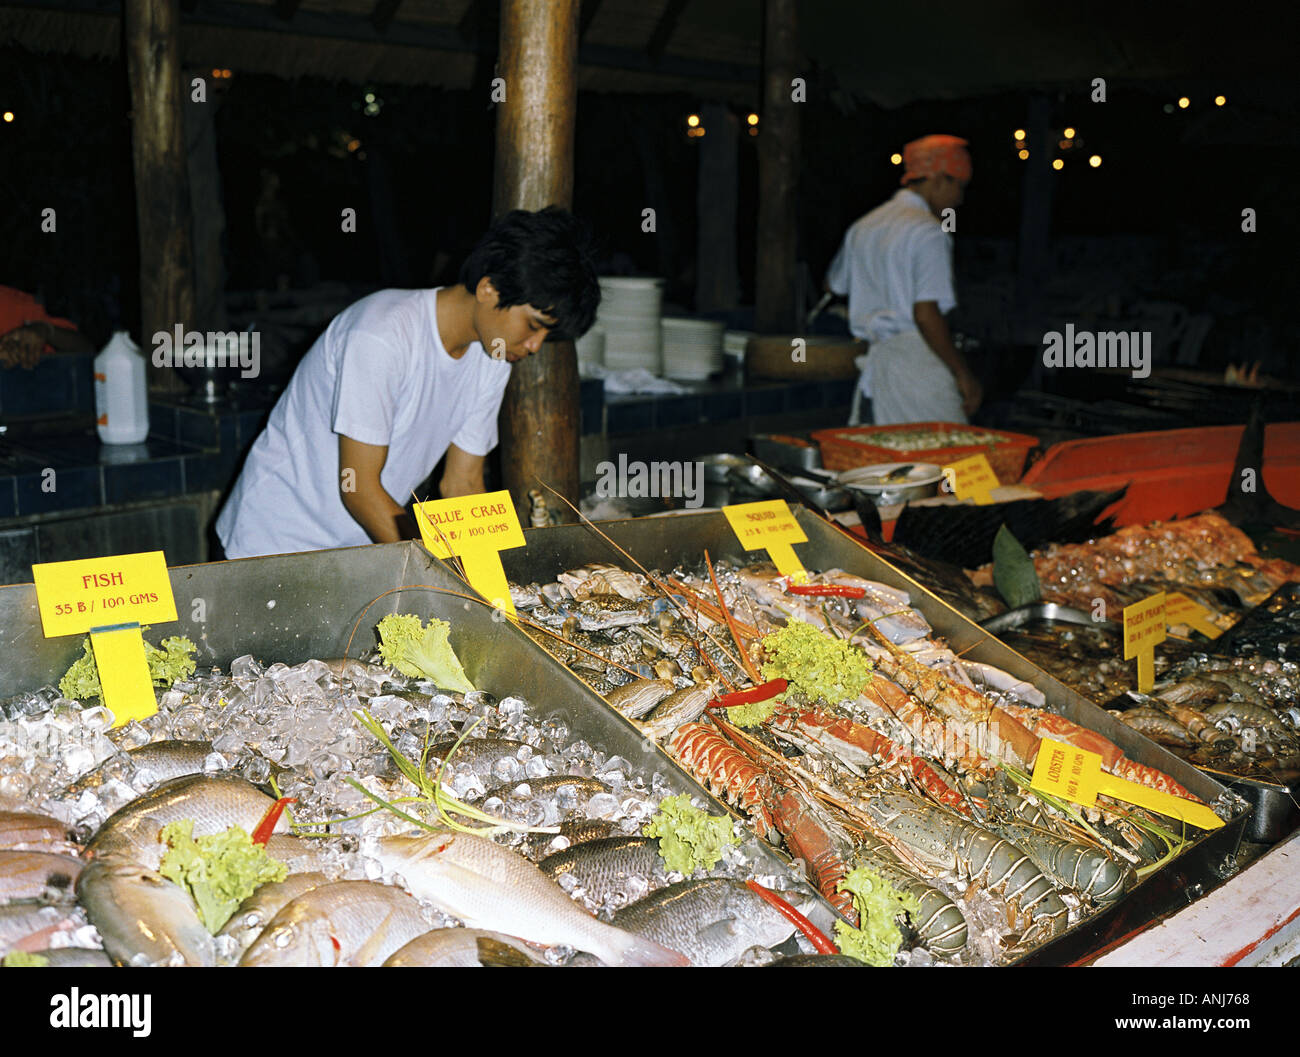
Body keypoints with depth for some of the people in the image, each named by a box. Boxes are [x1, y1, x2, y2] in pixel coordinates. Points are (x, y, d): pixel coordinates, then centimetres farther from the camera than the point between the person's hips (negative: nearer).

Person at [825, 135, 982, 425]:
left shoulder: (863, 226, 14)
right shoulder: (927, 232, -11)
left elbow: (833, 285, 29)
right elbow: (925, 313, -19)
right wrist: (964, 374, -14)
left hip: (879, 355, 8)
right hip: (918, 356, -8)